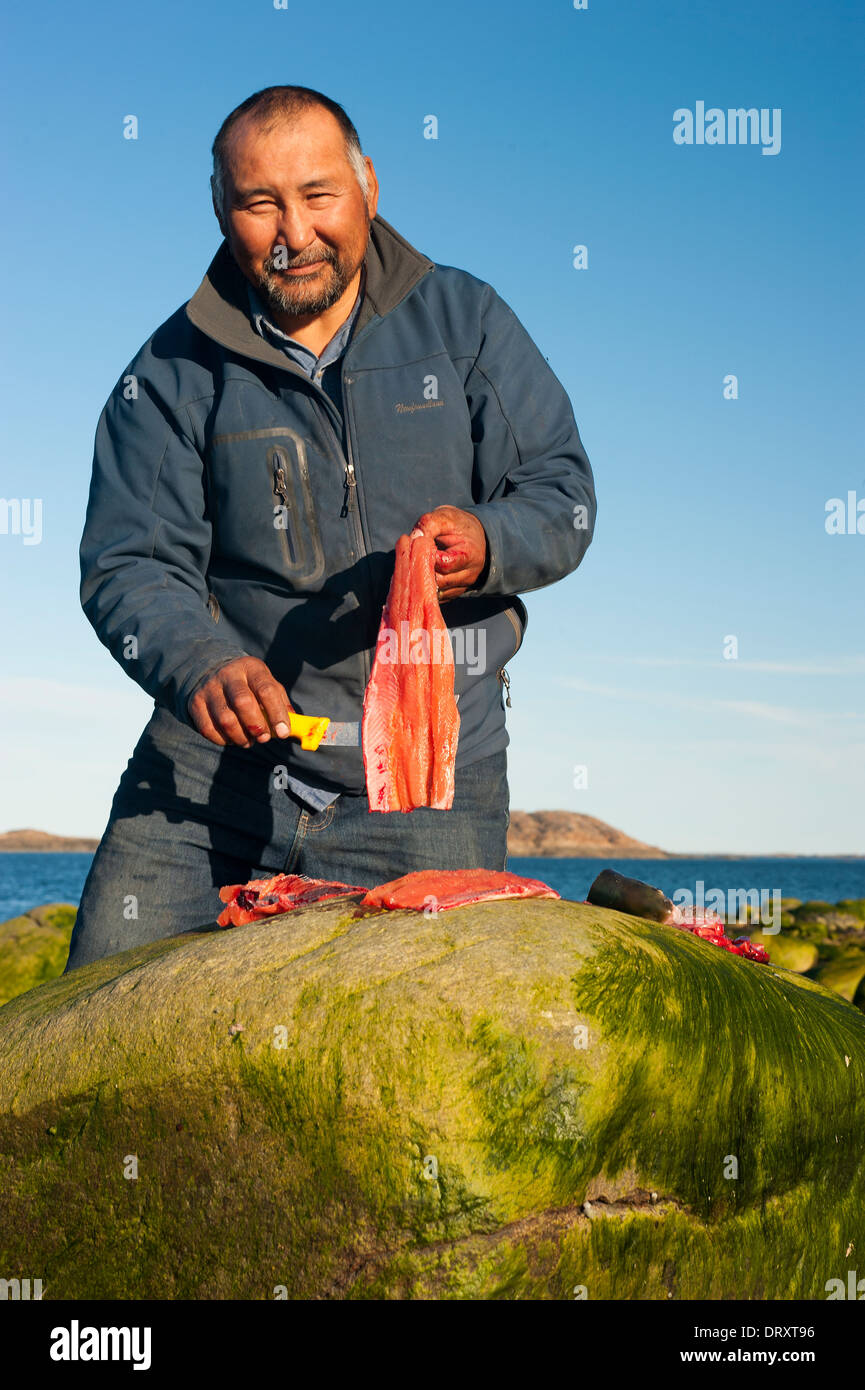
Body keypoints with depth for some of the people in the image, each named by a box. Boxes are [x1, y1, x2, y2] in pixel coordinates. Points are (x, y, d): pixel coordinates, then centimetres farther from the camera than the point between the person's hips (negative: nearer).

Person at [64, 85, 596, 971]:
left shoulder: (466, 323, 6)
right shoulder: (175, 374, 4)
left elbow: (562, 493, 5)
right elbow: (129, 564, -2)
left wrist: (488, 544, -19)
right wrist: (201, 665, -24)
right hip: (216, 758, 0)